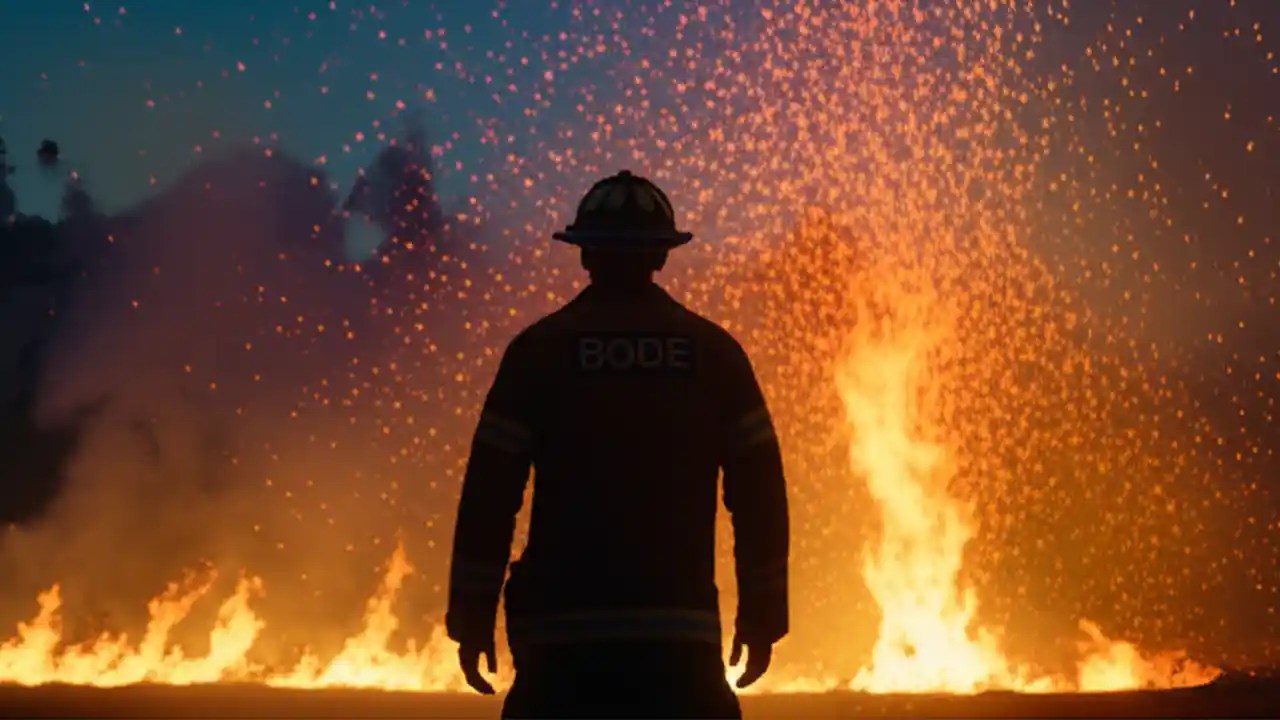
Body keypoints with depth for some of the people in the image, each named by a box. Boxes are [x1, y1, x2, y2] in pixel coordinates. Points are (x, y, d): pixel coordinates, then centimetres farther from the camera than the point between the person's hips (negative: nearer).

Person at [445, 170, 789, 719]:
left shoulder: (539, 350, 2)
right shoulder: (713, 351, 6)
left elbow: (489, 492, -2)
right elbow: (758, 492, 4)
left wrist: (472, 614, 5)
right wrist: (761, 612, 11)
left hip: (561, 634, -1)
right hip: (680, 634, 1)